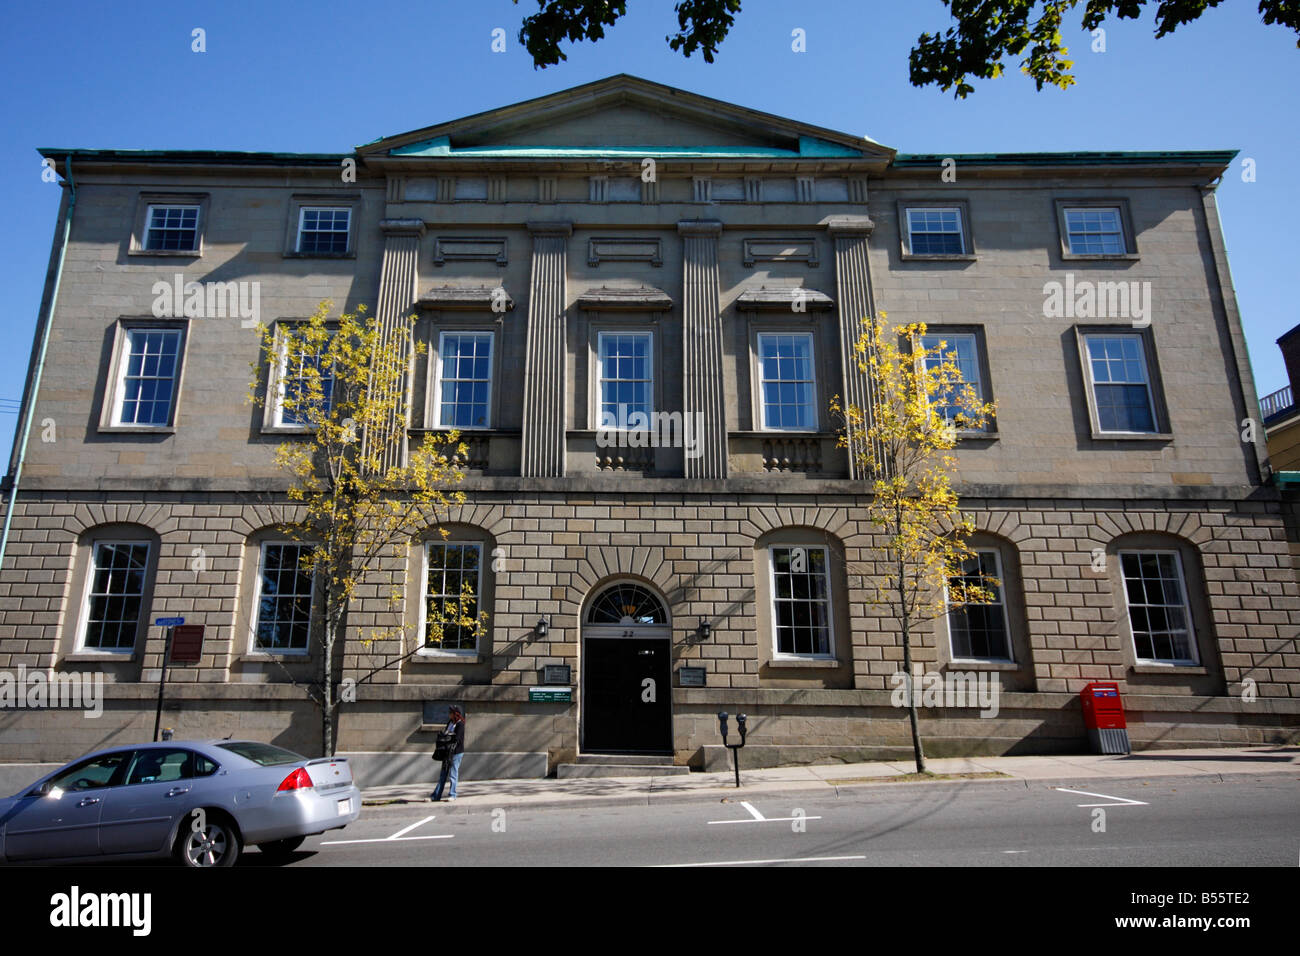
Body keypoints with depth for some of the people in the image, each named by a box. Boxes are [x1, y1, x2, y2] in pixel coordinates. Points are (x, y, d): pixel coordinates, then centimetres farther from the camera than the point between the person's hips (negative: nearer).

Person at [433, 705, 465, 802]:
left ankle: (452, 795, 10)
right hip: (447, 751, 7)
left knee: (453, 774, -1)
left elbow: (457, 739, -19)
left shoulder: (460, 724, -14)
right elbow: (445, 733, 14)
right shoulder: (450, 722, 10)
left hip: (456, 752, -7)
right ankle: (436, 796, 14)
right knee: (443, 774, 10)